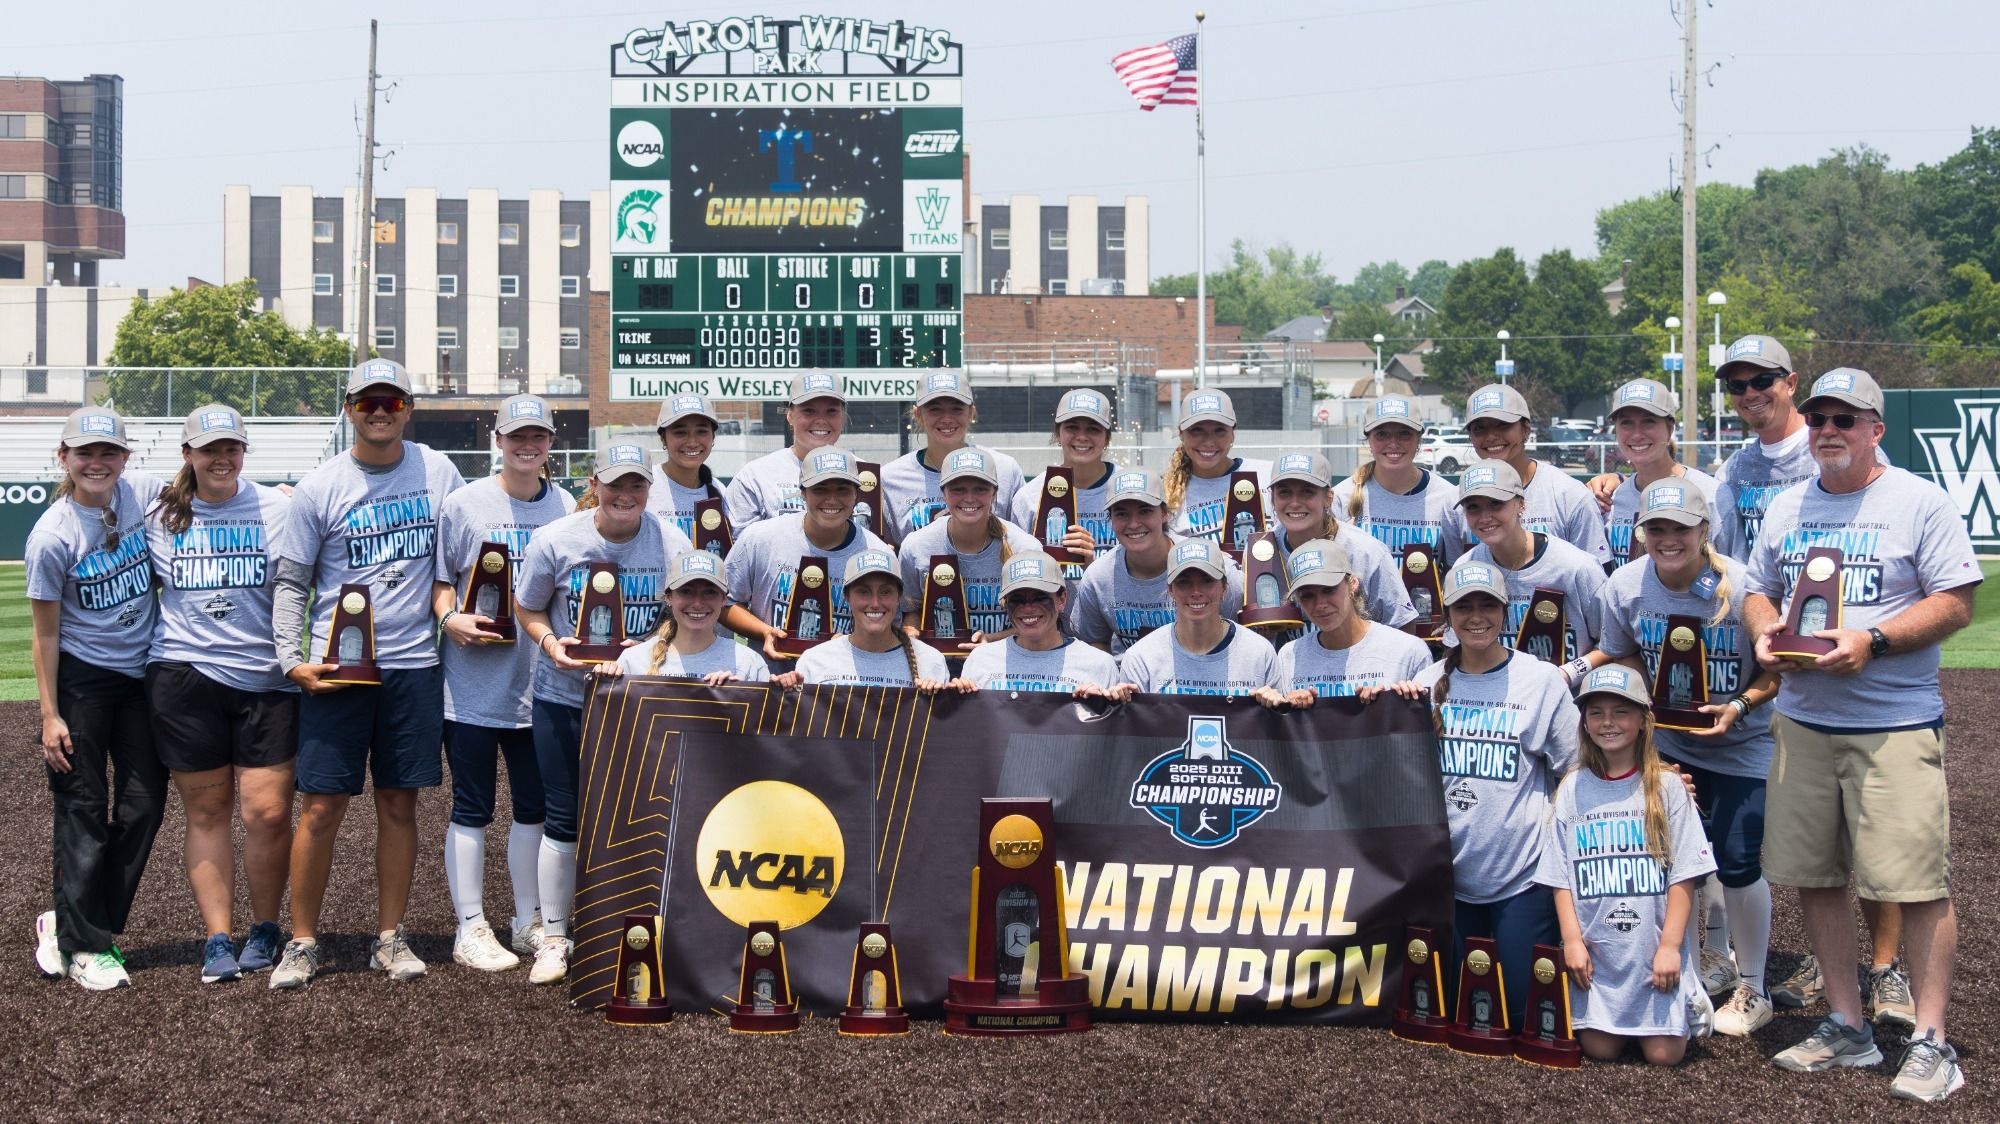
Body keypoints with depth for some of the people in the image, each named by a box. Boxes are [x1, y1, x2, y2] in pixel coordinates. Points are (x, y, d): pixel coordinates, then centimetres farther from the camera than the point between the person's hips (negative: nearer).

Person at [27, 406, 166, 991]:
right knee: (83, 809, 0)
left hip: (143, 674, 5)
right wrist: (50, 715, -9)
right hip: (81, 679, -5)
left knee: (144, 805, 6)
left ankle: (71, 924, 20)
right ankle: (84, 943, 10)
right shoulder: (52, 535, -15)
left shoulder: (147, 492, -5)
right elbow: (46, 633, -9)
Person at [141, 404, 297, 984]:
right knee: (206, 811, 4)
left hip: (266, 680, -1)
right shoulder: (161, 517, 9)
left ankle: (265, 929, 14)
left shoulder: (278, 508, 3)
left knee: (268, 812, -5)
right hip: (184, 676, 1)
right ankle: (217, 939, 12)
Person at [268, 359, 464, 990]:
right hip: (335, 669, -2)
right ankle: (303, 943, 10)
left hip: (414, 665, 2)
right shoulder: (320, 488, 0)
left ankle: (391, 939, 17)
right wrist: (293, 660, -9)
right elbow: (290, 582, 2)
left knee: (400, 803, 7)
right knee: (321, 807, -2)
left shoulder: (437, 473, 6)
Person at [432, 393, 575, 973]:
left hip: (539, 682, 4)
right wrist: (450, 618, -18)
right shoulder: (464, 504, -2)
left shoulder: (566, 507, 7)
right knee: (472, 808, 2)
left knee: (534, 806, 12)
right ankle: (471, 929, 10)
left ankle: (528, 921, 25)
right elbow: (439, 578, 1)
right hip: (472, 682, -3)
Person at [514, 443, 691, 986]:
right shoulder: (555, 540, -8)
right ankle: (553, 938, 16)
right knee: (563, 819, 3)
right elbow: (527, 609, 4)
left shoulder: (674, 545, -7)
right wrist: (549, 641, -17)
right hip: (563, 697, 0)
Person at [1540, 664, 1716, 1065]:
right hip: (1596, 951, 2)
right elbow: (1561, 877, 5)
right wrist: (1572, 941, -5)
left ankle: (1685, 1013, 24)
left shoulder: (1665, 787, -1)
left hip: (1655, 947, -2)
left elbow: (1684, 876, -3)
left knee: (1663, 1054, -7)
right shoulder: (1572, 789, 6)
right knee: (1600, 1049, -3)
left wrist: (1670, 945, -10)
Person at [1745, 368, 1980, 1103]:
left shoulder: (1920, 503, -3)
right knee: (1814, 876, 8)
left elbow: (1956, 603, -8)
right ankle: (1846, 1027, 21)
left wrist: (1871, 640, -19)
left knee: (1919, 885, -7)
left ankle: (1930, 1042, 2)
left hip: (1895, 723, -6)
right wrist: (1767, 635, -3)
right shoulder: (1785, 509, 14)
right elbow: (1758, 593, 20)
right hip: (1803, 720, 6)